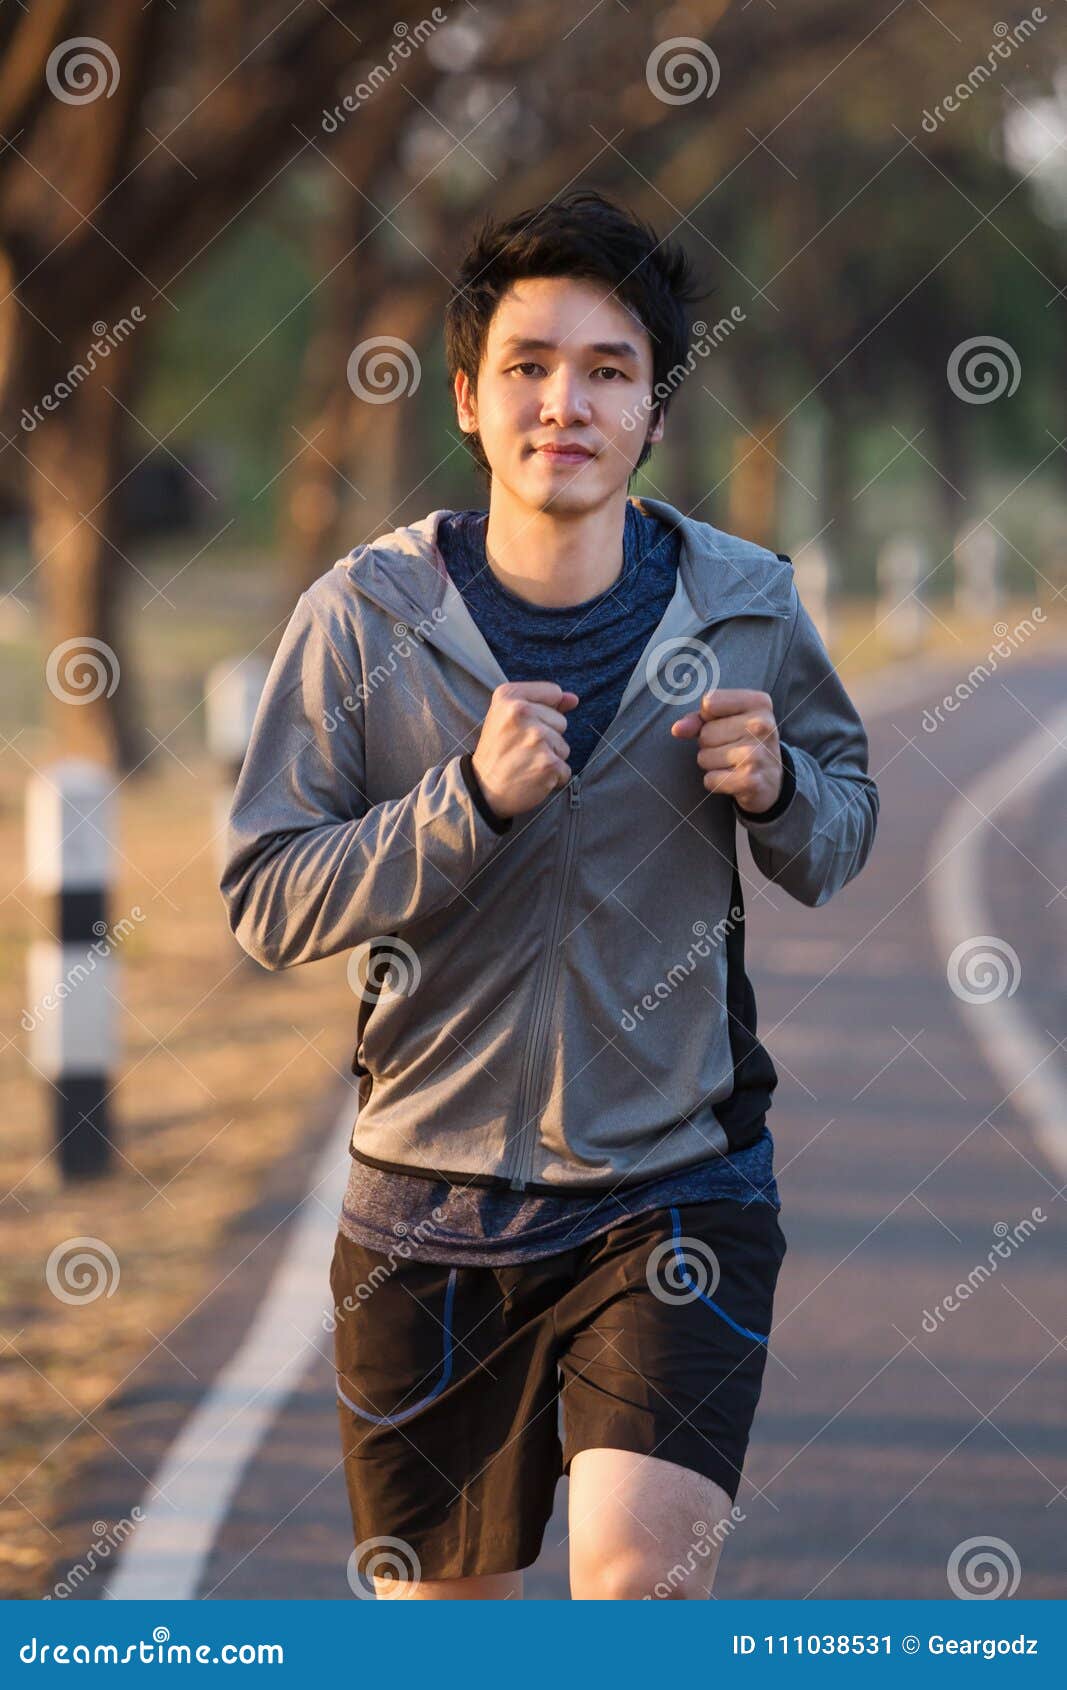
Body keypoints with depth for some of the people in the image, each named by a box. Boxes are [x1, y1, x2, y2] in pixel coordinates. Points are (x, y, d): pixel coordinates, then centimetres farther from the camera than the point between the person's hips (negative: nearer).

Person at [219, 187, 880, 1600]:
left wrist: (776, 791, -11)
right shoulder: (362, 619, -7)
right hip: (432, 1202, 1)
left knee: (638, 1580, -19)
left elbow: (845, 827, 13)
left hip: (679, 1183, -1)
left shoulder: (745, 608, -2)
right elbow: (266, 904, -10)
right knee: (437, 1597, 14)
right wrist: (471, 801, -25)